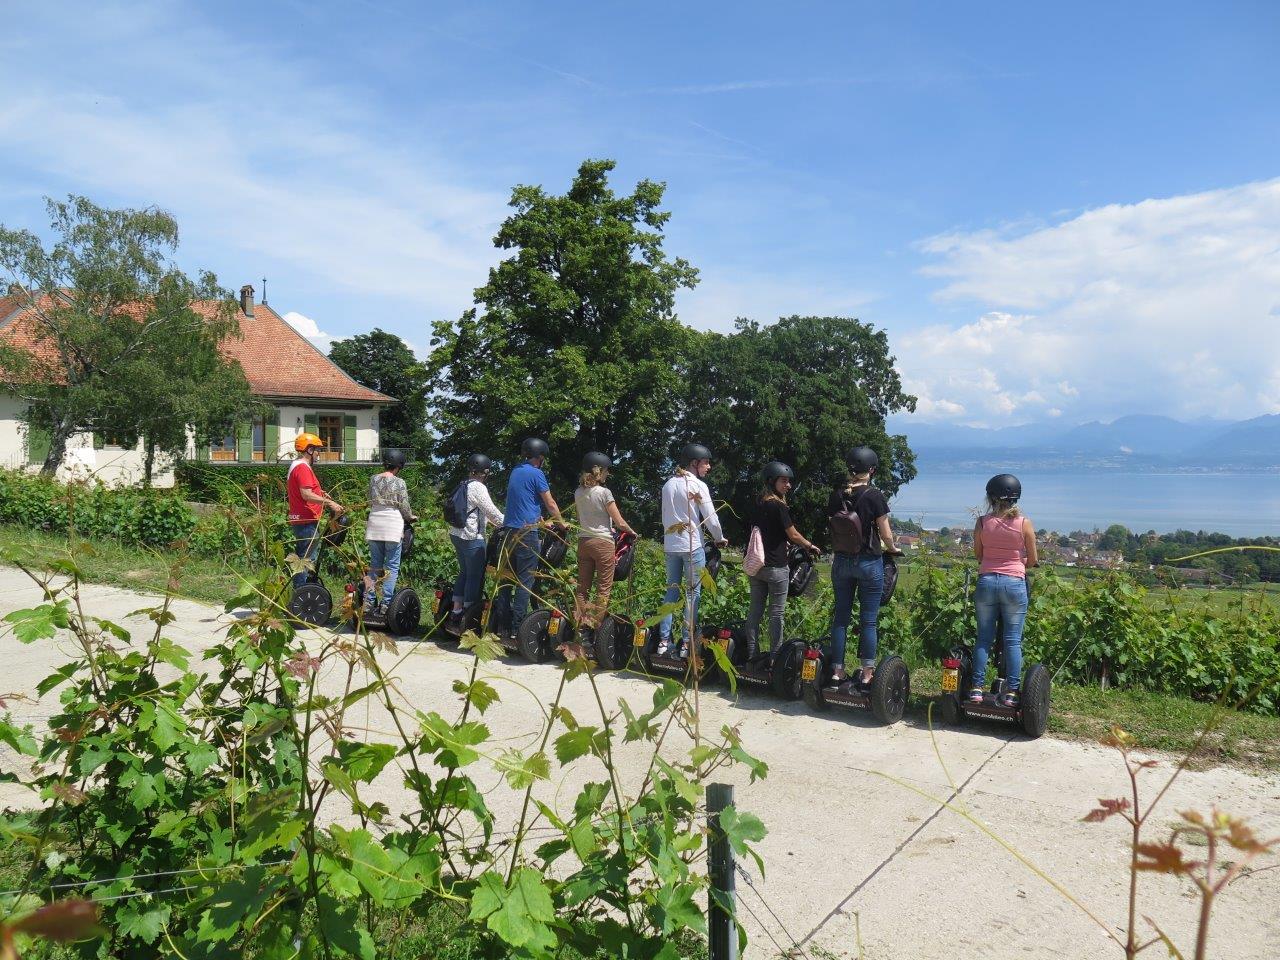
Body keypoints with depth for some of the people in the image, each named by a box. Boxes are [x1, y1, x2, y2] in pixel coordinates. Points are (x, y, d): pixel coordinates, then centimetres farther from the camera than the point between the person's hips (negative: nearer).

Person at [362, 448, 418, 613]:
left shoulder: (373, 479, 4)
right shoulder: (399, 483, -8)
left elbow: (371, 501, 10)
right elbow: (404, 507, -5)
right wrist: (411, 517, 15)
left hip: (374, 525, 4)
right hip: (393, 527, -4)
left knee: (374, 564, 13)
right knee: (392, 567, 2)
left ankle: (369, 602, 11)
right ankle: (386, 604, 0)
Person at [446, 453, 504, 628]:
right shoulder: (478, 487, -15)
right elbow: (492, 512, -14)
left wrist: (495, 522, 20)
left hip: (456, 534, 9)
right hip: (472, 537, -9)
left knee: (464, 572, 17)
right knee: (475, 576, -2)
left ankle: (456, 611, 18)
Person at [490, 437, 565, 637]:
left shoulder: (516, 471, 17)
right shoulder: (536, 474, -8)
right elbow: (550, 504, -5)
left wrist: (539, 519, 36)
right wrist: (561, 522, 11)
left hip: (509, 530, 8)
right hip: (527, 533, -8)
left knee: (507, 577, 12)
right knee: (525, 581, -4)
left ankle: (499, 621, 12)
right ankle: (517, 627, -5)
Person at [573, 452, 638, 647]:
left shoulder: (578, 493, 6)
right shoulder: (604, 492, -12)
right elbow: (620, 523, -11)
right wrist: (633, 532, 8)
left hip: (583, 541, 6)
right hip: (603, 542, -6)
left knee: (582, 587, 10)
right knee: (603, 589, 1)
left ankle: (579, 628, 9)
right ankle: (594, 628, -2)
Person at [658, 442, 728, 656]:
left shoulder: (668, 485, 8)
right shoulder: (698, 486, -9)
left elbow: (666, 517, 13)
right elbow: (711, 517, -7)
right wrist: (720, 538, 9)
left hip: (670, 545, 6)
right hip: (692, 545, -5)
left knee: (671, 590, 11)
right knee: (693, 592, 2)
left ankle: (664, 640, 8)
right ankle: (687, 642, 2)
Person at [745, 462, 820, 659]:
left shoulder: (758, 504, 8)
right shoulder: (779, 506, -13)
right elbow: (793, 535, -8)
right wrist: (811, 547, 9)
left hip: (755, 564, 7)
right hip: (775, 567, -7)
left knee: (755, 610, 10)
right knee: (777, 613, 1)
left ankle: (752, 654, 13)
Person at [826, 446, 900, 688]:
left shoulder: (836, 496, -2)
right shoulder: (874, 496, -13)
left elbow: (833, 528, 4)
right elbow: (886, 535, -9)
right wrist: (892, 548, 11)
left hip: (841, 561, 4)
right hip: (869, 562, -4)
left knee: (840, 617, 11)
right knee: (868, 620, 5)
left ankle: (837, 670, 15)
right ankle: (867, 673, 9)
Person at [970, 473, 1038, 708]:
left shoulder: (982, 522, -3)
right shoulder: (1024, 523, -6)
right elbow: (1033, 560, 3)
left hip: (986, 581, 1)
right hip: (1014, 583, -1)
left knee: (983, 638, 9)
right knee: (1013, 640, 5)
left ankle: (977, 688, 9)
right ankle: (1011, 692, 5)